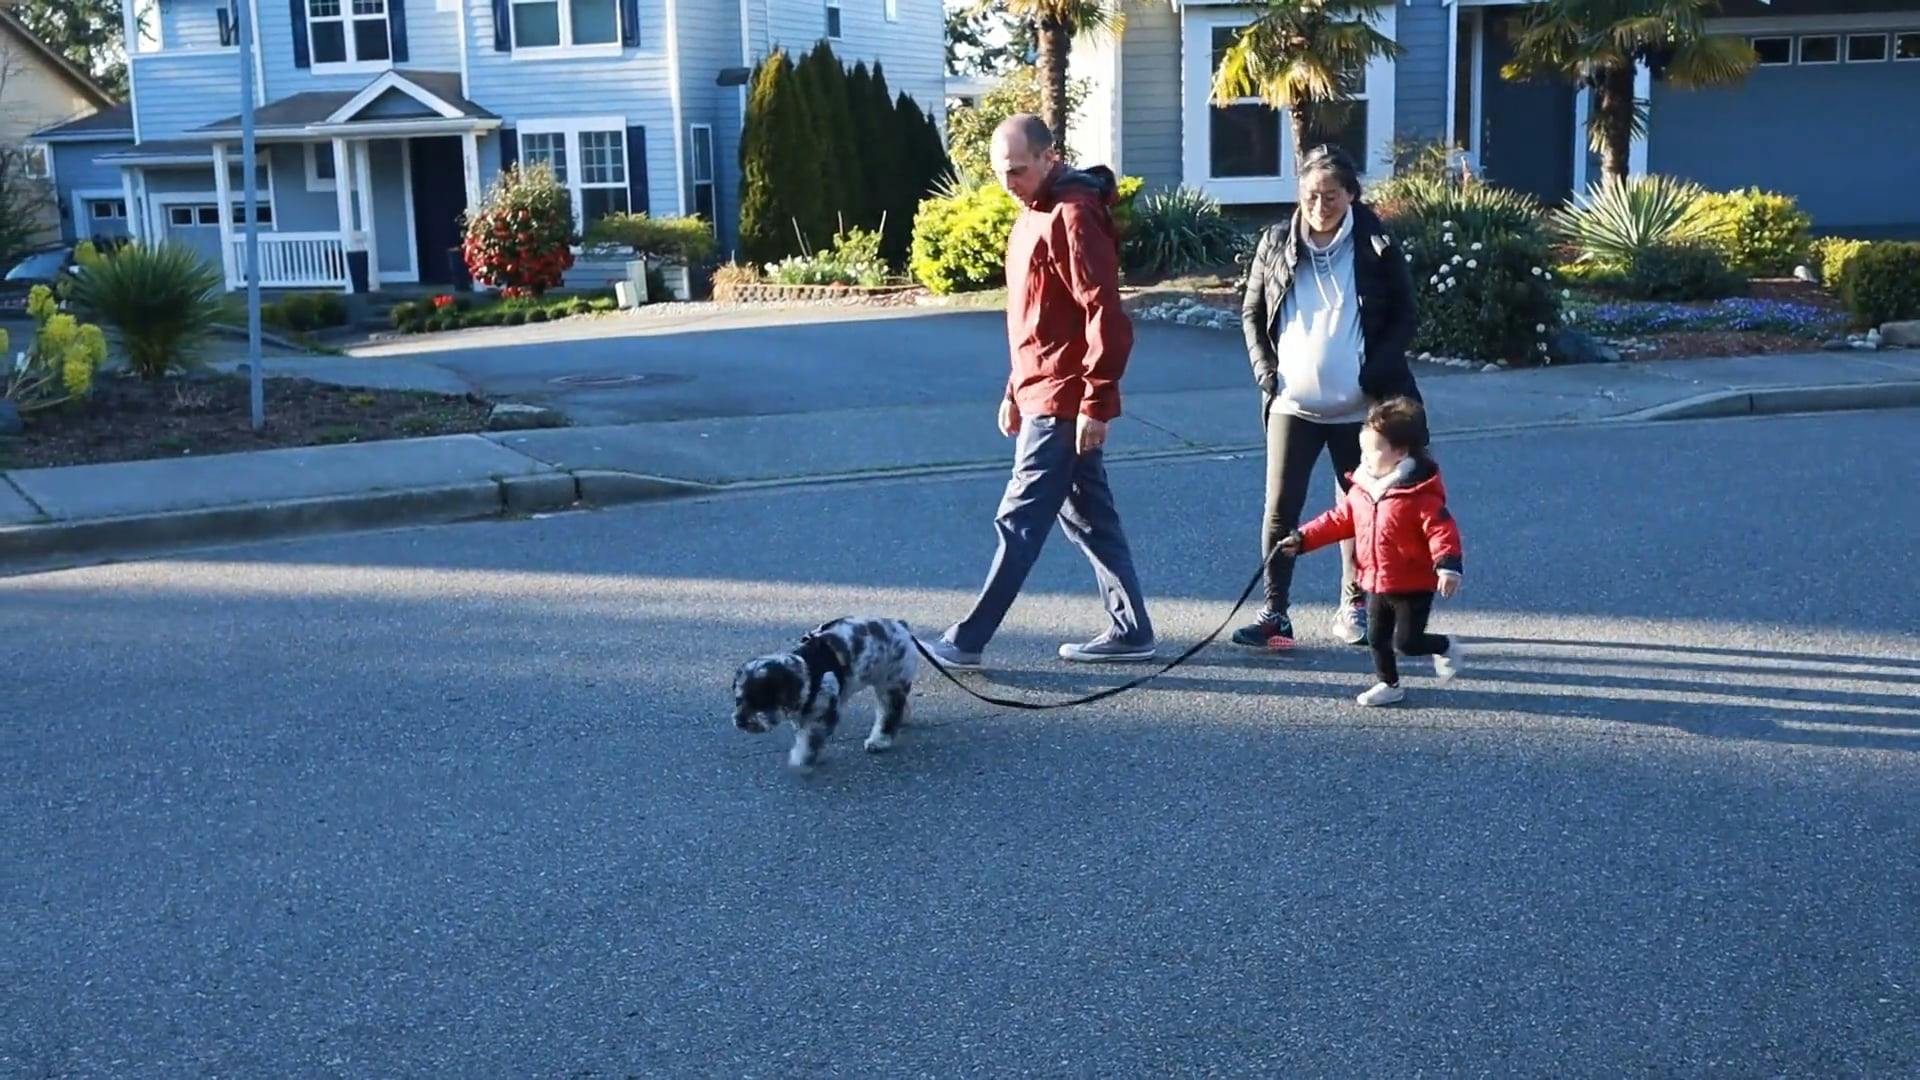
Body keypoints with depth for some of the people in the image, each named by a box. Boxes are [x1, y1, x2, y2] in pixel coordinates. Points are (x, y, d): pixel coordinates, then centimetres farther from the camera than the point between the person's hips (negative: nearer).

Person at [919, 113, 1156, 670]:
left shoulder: (1074, 216, -15)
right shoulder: (1035, 214, 16)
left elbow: (1105, 315, -21)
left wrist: (1097, 401, -22)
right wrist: (1016, 391, 21)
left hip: (1062, 403, -10)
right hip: (1042, 395, 10)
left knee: (1019, 522, -4)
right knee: (1088, 518, 13)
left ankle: (968, 640, 1)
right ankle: (1130, 630, 20)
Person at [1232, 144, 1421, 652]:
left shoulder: (1376, 247, -2)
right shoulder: (1276, 244, 3)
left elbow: (1404, 316, 2)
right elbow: (1251, 313, 10)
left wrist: (1376, 372, -11)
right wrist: (1266, 371, -3)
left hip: (1358, 406, -1)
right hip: (1292, 404, 1)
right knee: (1281, 509, -4)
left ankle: (1353, 606, 25)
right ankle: (1275, 610, 2)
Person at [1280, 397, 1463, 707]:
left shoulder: (1420, 494, -22)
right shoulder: (1361, 488, 2)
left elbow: (1442, 530, -26)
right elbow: (1340, 520, 9)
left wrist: (1448, 565, -40)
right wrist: (1303, 539, 4)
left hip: (1413, 586, -7)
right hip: (1375, 584, 7)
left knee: (1407, 641, -4)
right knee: (1377, 638, 14)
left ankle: (1445, 649, 25)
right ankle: (1389, 684, 33)